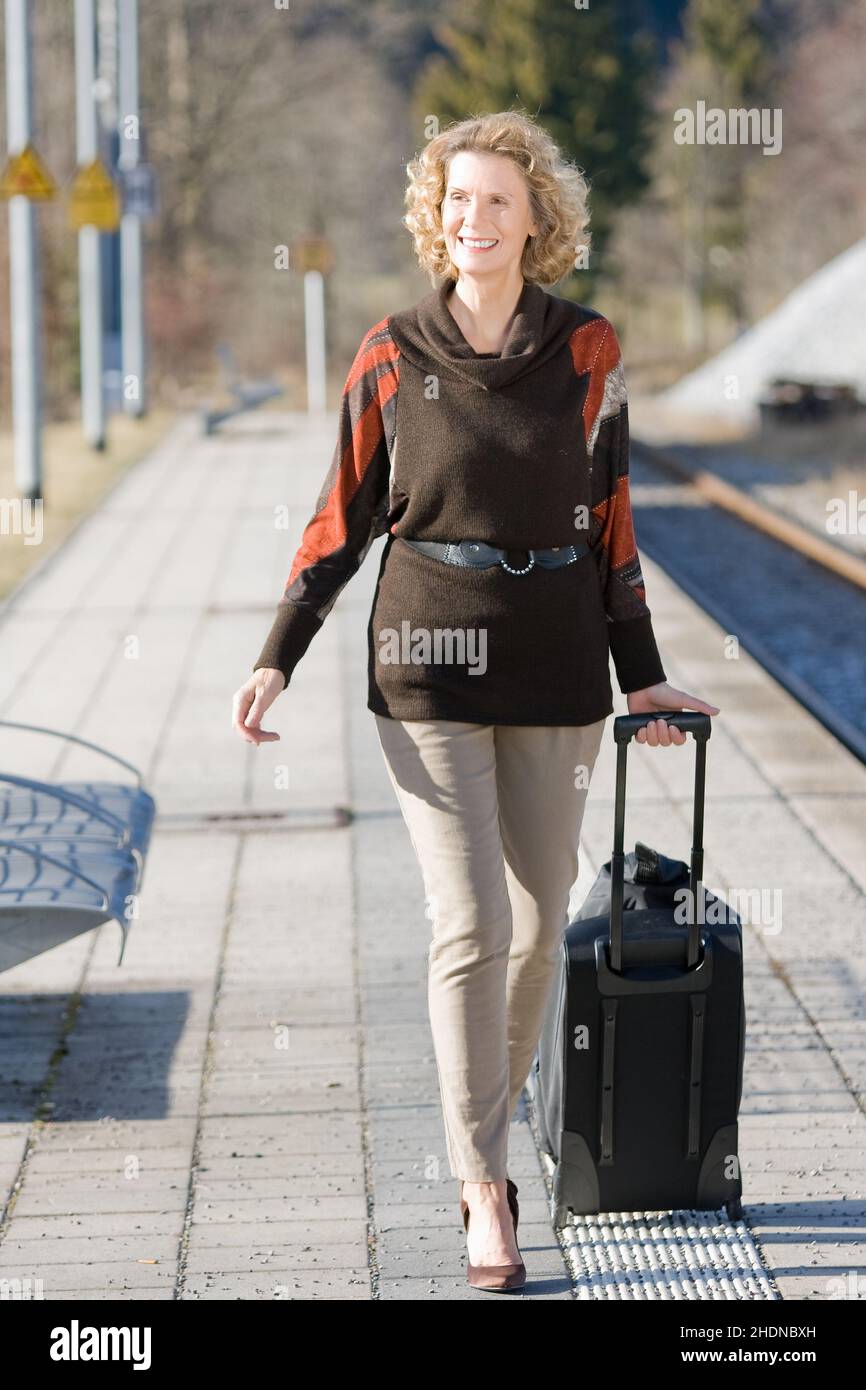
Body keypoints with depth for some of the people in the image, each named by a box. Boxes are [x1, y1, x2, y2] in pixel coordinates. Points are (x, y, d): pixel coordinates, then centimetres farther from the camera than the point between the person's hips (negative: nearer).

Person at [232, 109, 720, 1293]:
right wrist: (277, 658, -1)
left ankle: (483, 1133, 29)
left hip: (557, 667, 2)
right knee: (471, 924, -10)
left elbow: (609, 520, 8)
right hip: (430, 666, -2)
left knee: (536, 925, 7)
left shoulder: (588, 351, 2)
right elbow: (343, 516, 5)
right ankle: (485, 1193, -5)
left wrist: (641, 673, 10)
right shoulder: (392, 356, 0)